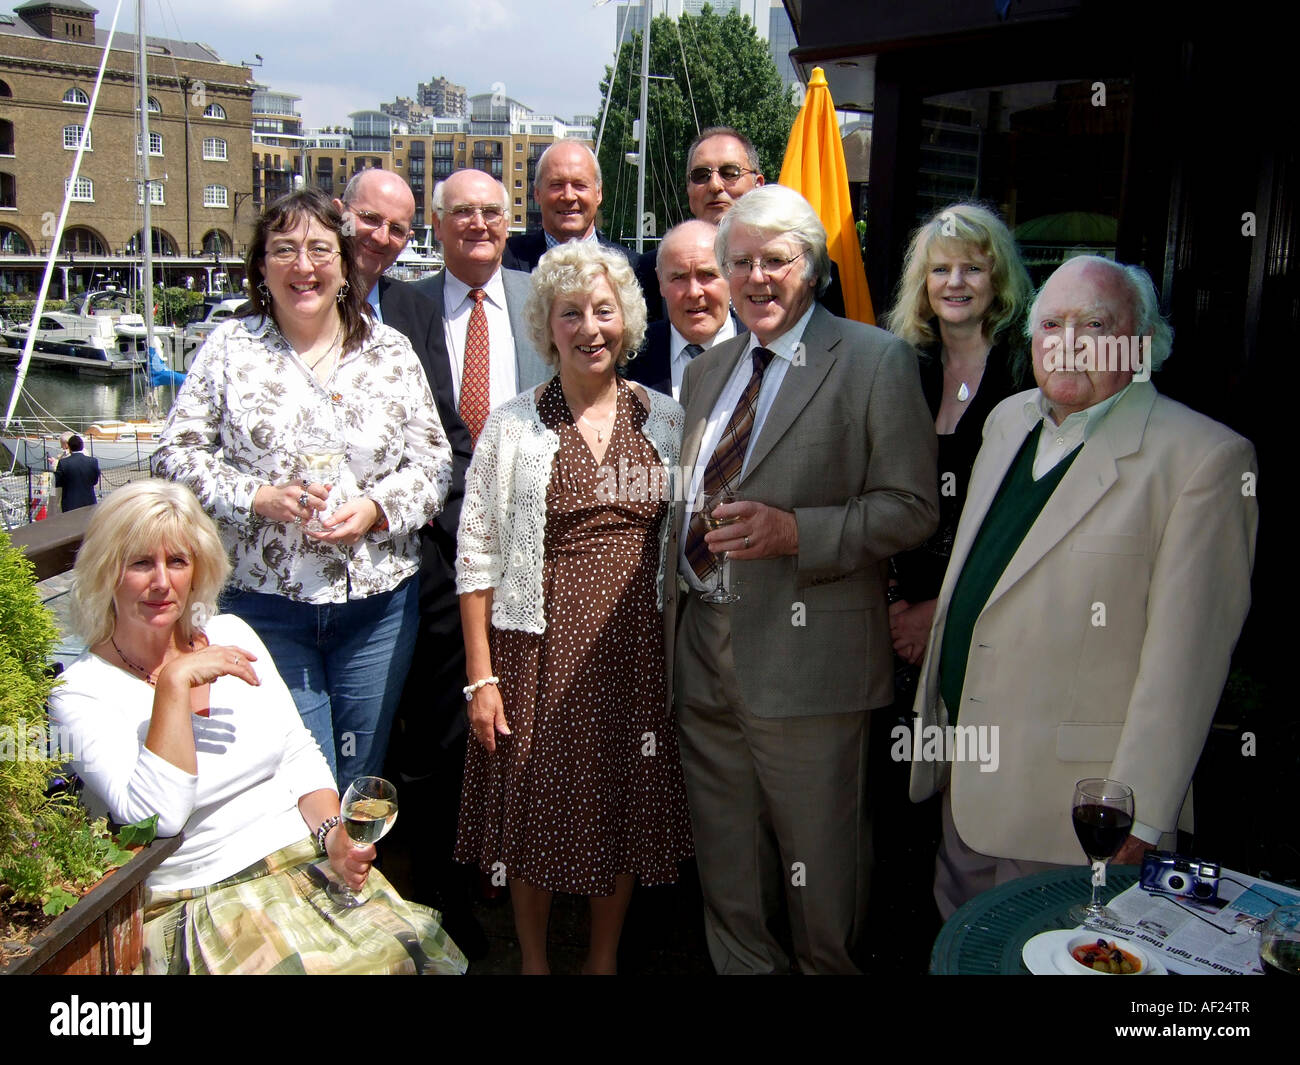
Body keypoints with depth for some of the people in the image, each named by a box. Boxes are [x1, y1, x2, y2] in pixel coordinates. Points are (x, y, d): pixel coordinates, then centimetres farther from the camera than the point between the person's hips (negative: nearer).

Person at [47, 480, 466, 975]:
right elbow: (156, 817, -19)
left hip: (305, 860, 5)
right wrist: (175, 682, -21)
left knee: (415, 948, -19)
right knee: (323, 964, -29)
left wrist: (332, 832, -6)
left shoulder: (231, 634, 10)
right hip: (194, 895, -4)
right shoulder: (82, 690, -5)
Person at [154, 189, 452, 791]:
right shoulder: (229, 348, 3)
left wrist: (377, 507, -13)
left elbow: (434, 459, 5)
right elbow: (178, 454, 2)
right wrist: (257, 498, -14)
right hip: (263, 603, -1)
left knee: (362, 781, 13)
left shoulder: (391, 351, 5)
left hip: (378, 602, 2)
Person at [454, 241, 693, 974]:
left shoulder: (666, 419, 4)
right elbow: (477, 555, -3)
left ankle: (605, 958, 34)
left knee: (624, 810, 12)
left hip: (638, 648, 2)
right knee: (538, 815, 9)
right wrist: (482, 675, -7)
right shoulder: (512, 426, -2)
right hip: (542, 647, -1)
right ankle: (534, 962, 32)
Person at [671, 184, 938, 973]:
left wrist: (793, 531, -22)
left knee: (819, 867, 8)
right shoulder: (707, 371, 15)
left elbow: (911, 509, -11)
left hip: (805, 653, -6)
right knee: (727, 867, 19)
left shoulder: (876, 361, -6)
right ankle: (744, 966, 39)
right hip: (705, 644, 6)